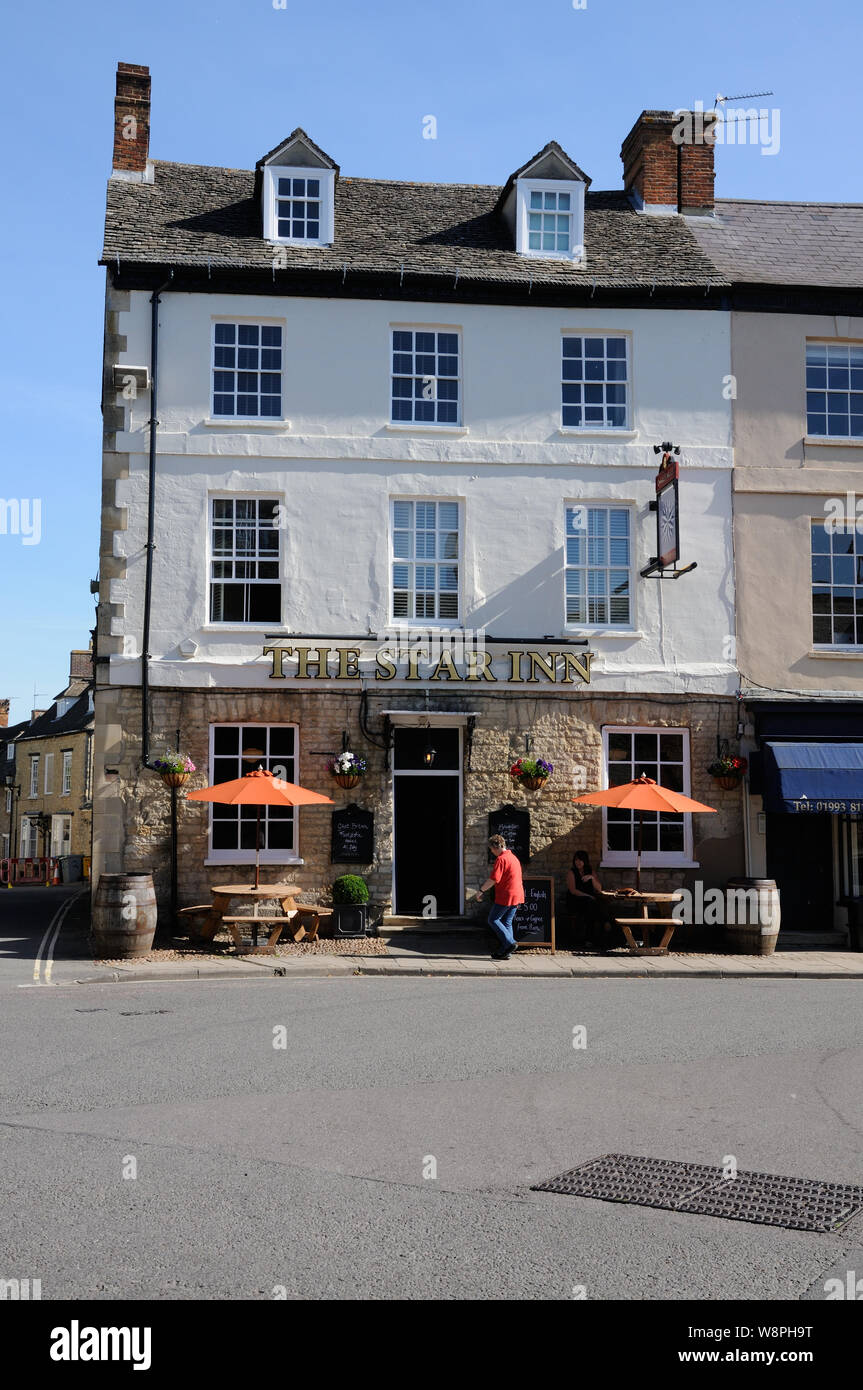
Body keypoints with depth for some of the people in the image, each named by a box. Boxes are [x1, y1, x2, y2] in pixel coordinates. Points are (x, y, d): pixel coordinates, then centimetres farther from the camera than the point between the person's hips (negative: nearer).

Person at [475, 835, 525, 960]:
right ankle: (504, 952, 12)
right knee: (507, 922, 12)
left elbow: (493, 879, -21)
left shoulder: (501, 859, -15)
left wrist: (481, 891, -12)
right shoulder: (513, 857, 16)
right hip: (517, 896, 9)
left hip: (505, 896, -9)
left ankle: (510, 943, -7)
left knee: (493, 920, 2)